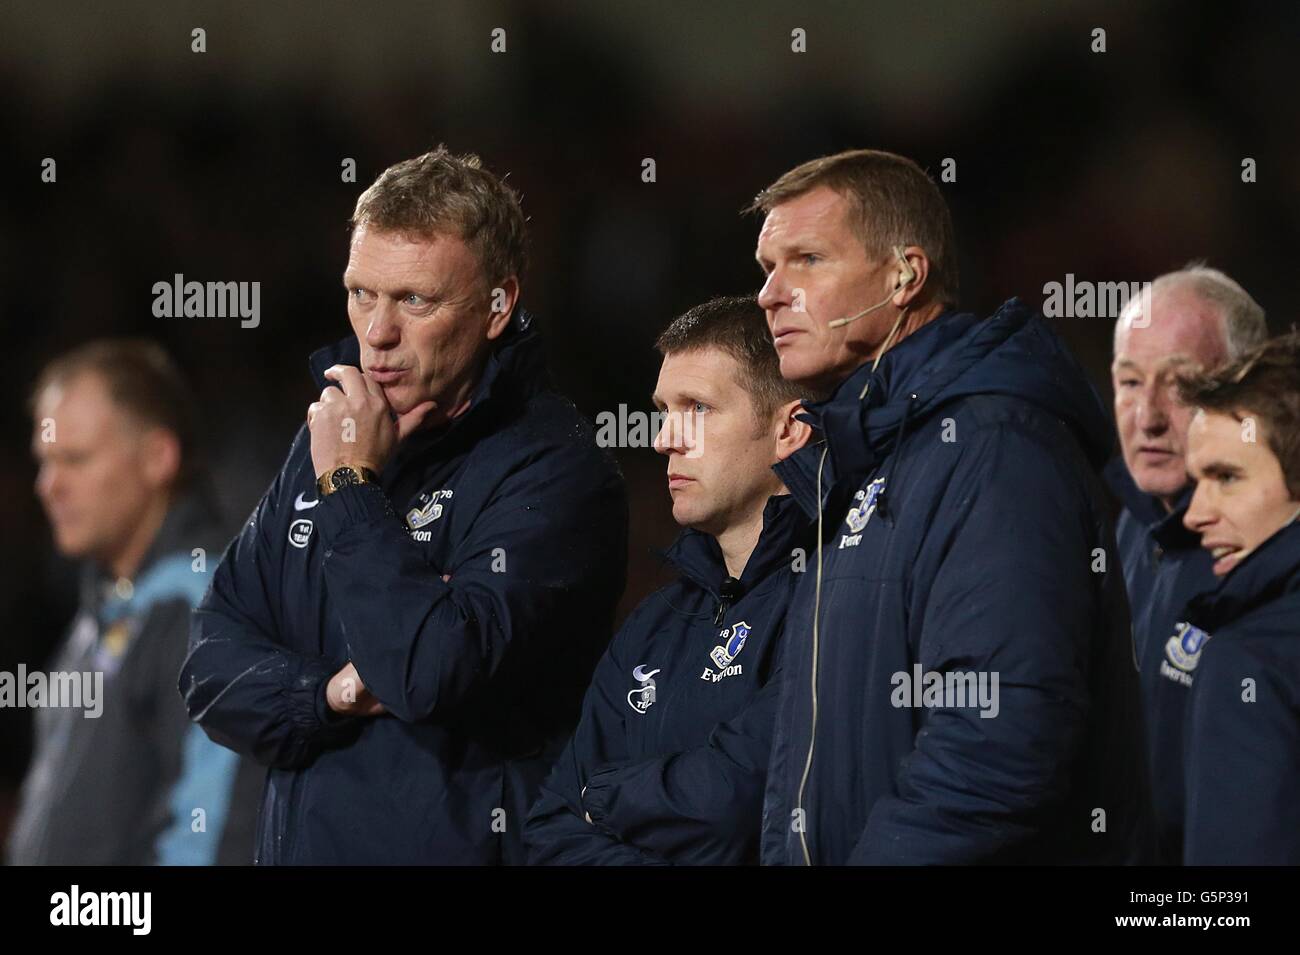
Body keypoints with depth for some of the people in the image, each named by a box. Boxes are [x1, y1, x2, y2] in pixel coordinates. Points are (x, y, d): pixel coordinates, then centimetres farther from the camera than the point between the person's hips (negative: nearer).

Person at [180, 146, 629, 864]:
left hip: (464, 844, -6)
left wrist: (351, 486, -18)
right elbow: (212, 666, 4)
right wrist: (331, 694, -15)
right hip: (300, 843, 6)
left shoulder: (556, 472, -15)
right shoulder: (325, 436, 6)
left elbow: (435, 670, -27)